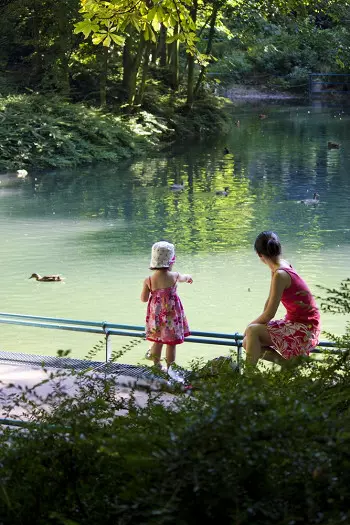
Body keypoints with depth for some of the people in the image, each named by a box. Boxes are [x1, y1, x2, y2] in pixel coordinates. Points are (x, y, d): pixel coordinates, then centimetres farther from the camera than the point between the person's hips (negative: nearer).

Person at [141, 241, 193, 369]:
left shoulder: (148, 280, -10)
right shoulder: (174, 276, -13)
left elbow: (144, 299, -4)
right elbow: (182, 278, 11)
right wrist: (188, 277, 34)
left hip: (156, 315, 3)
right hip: (171, 315, -3)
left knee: (157, 341, 18)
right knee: (171, 344, 7)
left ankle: (156, 365, 27)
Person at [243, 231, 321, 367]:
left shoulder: (280, 275, -23)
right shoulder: (283, 264, 4)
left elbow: (269, 314, -20)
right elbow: (270, 300, 11)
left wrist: (250, 325, -4)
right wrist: (255, 323, 5)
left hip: (305, 330, -9)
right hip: (294, 323, 9)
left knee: (252, 331, -23)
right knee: (248, 343, 5)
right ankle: (286, 361, 7)